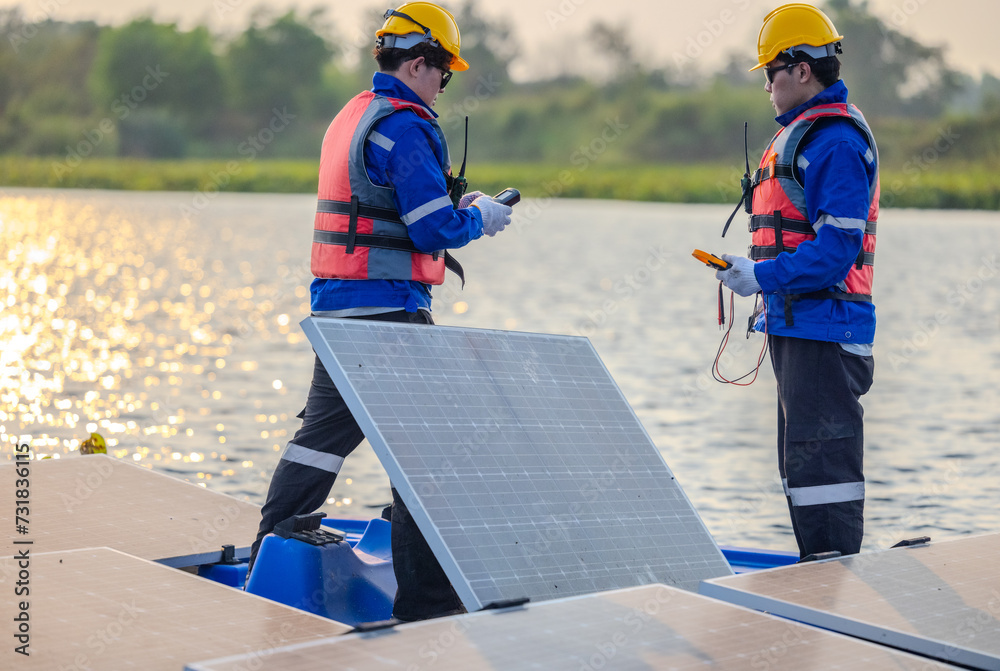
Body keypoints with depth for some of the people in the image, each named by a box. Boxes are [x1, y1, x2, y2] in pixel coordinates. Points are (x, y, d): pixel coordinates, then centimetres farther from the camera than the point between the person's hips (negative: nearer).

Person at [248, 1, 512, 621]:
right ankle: (427, 603, 2)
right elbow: (435, 228, -17)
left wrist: (457, 207, 19)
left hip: (335, 305, 9)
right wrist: (480, 217, 1)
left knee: (324, 432, 16)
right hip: (388, 310, -9)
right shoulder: (405, 127, -13)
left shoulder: (349, 119, 17)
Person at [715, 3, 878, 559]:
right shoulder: (803, 132, 18)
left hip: (823, 329, -11)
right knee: (804, 461, 16)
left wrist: (764, 276, -20)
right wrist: (760, 276, 14)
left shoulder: (836, 141, -15)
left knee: (821, 460, -9)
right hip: (799, 325, 11)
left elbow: (838, 244, -22)